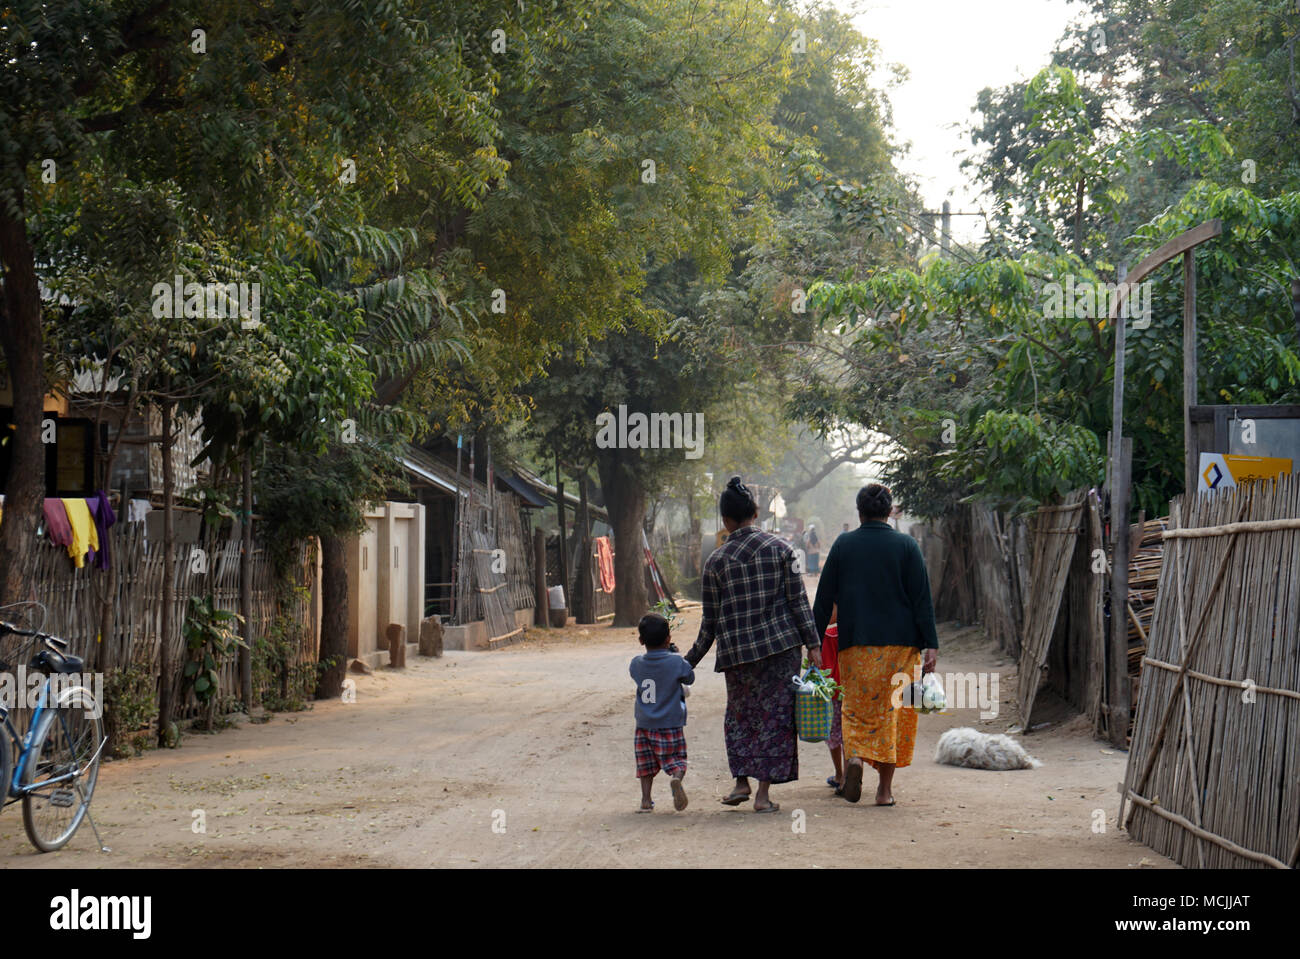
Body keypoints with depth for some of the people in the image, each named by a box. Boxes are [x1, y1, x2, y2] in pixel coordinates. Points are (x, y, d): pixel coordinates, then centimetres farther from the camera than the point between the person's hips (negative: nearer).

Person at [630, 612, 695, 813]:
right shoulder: (676, 662, -11)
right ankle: (676, 779, -29)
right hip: (670, 725, -3)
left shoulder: (636, 664, -2)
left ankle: (645, 800, 10)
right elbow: (689, 678, 7)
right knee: (676, 762, 1)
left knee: (646, 765, 16)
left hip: (644, 725, 3)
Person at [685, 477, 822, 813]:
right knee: (775, 715, 4)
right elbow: (799, 601, -4)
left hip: (736, 650, 1)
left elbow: (711, 621, 3)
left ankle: (741, 782, 9)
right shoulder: (781, 548, -1)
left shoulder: (716, 561, -1)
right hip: (781, 646, -1)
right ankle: (763, 794, 0)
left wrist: (691, 659, 13)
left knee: (739, 715, 18)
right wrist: (813, 644, 0)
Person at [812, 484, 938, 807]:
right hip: (900, 643, -1)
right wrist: (931, 645, -4)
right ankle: (885, 788, 5)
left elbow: (824, 598, 4)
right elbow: (922, 599, -5)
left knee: (857, 707, 11)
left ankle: (854, 755, -18)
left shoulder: (843, 545, 2)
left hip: (855, 645, 1)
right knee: (894, 710, 7)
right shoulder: (906, 546, -2)